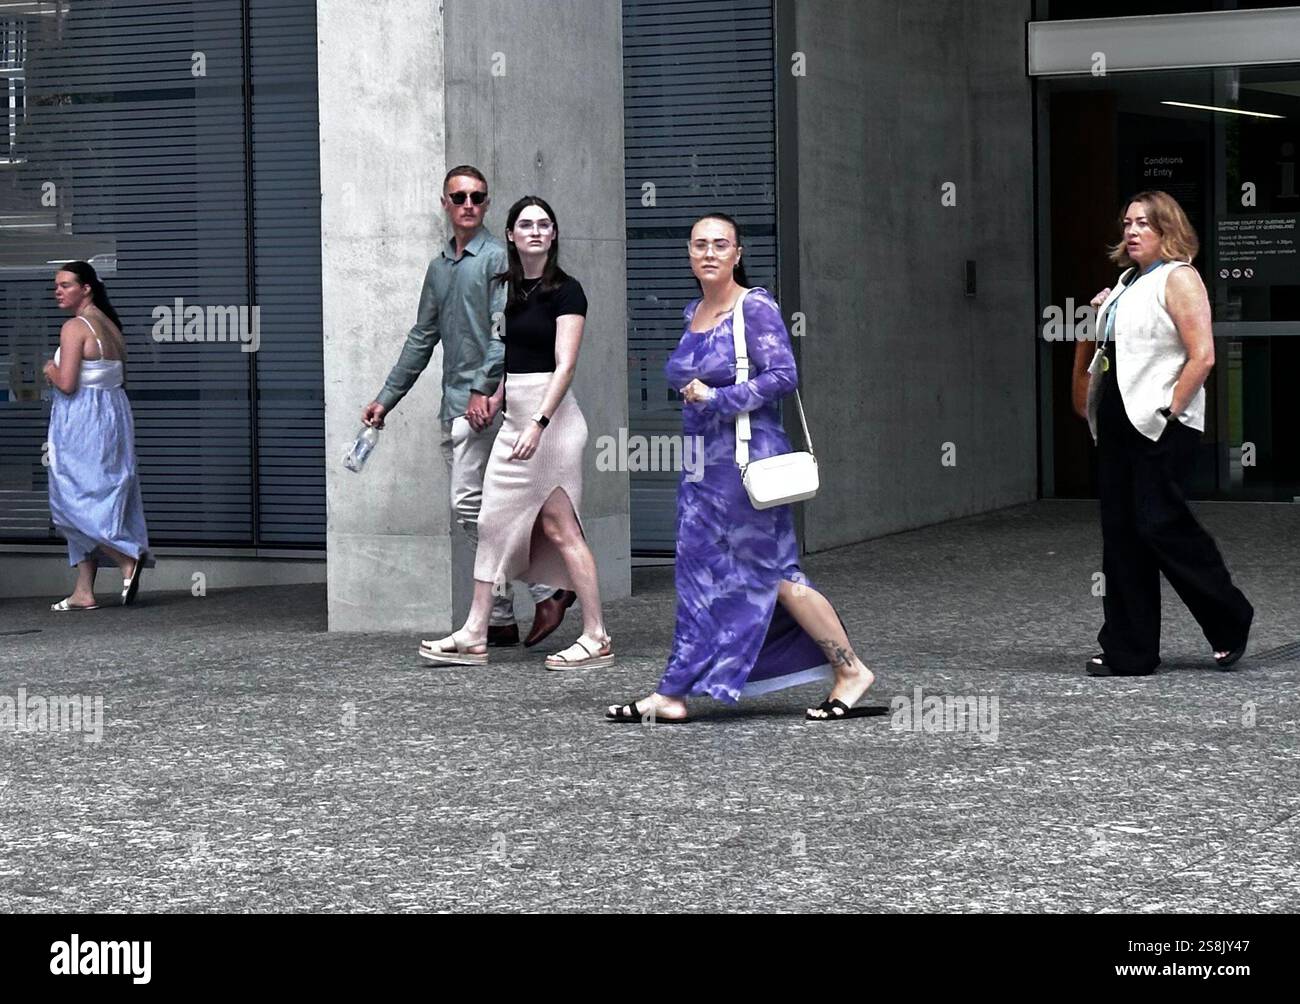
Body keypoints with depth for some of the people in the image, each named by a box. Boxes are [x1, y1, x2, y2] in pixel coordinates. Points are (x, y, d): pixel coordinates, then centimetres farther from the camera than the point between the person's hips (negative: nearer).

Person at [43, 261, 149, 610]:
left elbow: (66, 383, -20)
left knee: (72, 502, -2)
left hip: (81, 422, -9)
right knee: (99, 507, 9)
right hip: (113, 410, 9)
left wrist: (51, 370, 0)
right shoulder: (111, 326, 12)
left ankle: (127, 560, -13)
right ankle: (84, 591, 11)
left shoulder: (74, 327, -14)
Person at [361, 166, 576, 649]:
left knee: (469, 504, -15)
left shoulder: (498, 258, -5)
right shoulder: (439, 267, 19)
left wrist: (483, 389, -23)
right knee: (477, 510, 8)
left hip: (485, 399, -8)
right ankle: (501, 618, 11)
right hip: (455, 404, 8)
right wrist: (386, 398, 21)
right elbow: (422, 338, 23)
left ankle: (547, 590, -10)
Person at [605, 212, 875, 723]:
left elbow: (783, 375, -17)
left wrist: (716, 399, -18)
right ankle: (671, 696, 7)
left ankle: (851, 671, 7)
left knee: (774, 575, -4)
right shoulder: (694, 313, 14)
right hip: (704, 462, 8)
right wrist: (693, 391, 8)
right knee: (701, 573, 6)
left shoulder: (755, 307, -10)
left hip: (747, 458, -8)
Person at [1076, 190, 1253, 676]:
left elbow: (1202, 356, -16)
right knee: (1121, 532, 6)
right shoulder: (1128, 281, 18)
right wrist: (1102, 314, 13)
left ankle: (1230, 622, 8)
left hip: (1161, 426, -9)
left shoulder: (1178, 279, -8)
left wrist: (1169, 410, -16)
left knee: (1160, 523, -11)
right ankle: (1128, 650, 10)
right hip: (1118, 420, 9)